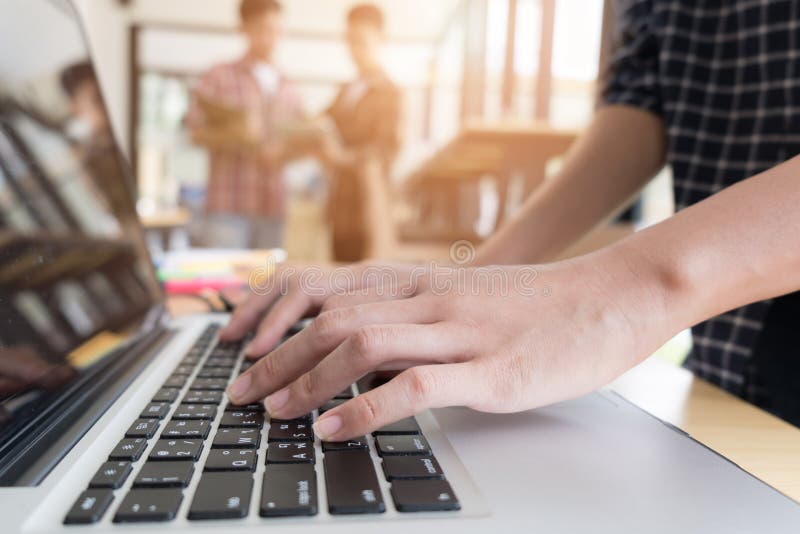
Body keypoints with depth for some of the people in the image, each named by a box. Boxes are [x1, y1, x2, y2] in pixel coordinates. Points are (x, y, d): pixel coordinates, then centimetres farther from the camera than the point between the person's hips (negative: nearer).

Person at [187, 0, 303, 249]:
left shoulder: (287, 90, 17)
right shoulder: (219, 77, 6)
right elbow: (197, 132, 0)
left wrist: (282, 151, -3)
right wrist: (234, 133, -19)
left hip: (272, 207, 4)